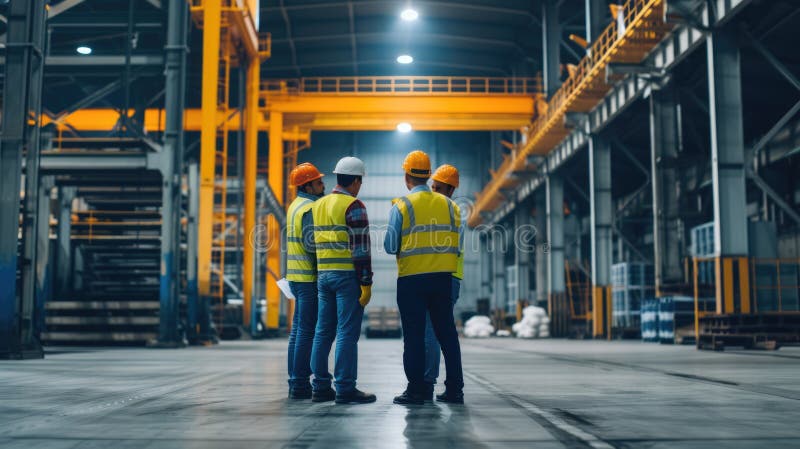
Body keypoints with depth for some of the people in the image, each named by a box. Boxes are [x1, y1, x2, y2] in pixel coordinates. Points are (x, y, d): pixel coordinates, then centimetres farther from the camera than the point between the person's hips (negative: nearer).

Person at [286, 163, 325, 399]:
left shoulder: (296, 205, 17)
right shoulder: (310, 208, -13)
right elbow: (312, 243, -22)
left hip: (297, 276, 10)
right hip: (309, 277, -10)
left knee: (298, 329, 13)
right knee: (307, 331, -6)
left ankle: (295, 382, 18)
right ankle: (301, 384, -4)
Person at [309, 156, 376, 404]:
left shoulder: (318, 205, 14)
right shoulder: (353, 206, -9)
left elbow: (313, 243, 16)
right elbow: (360, 247, -14)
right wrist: (366, 283, -13)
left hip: (323, 275, 8)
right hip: (347, 275, -7)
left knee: (323, 332, 10)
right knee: (347, 333, -5)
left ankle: (321, 387, 14)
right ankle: (345, 389, -4)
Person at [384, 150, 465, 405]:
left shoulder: (401, 206, -6)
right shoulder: (449, 205, 7)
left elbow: (390, 246, -6)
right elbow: (457, 245, 5)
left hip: (411, 279, -4)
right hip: (443, 278, 4)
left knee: (414, 335, 3)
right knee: (447, 333, 10)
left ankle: (416, 390, 5)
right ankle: (454, 389, 13)